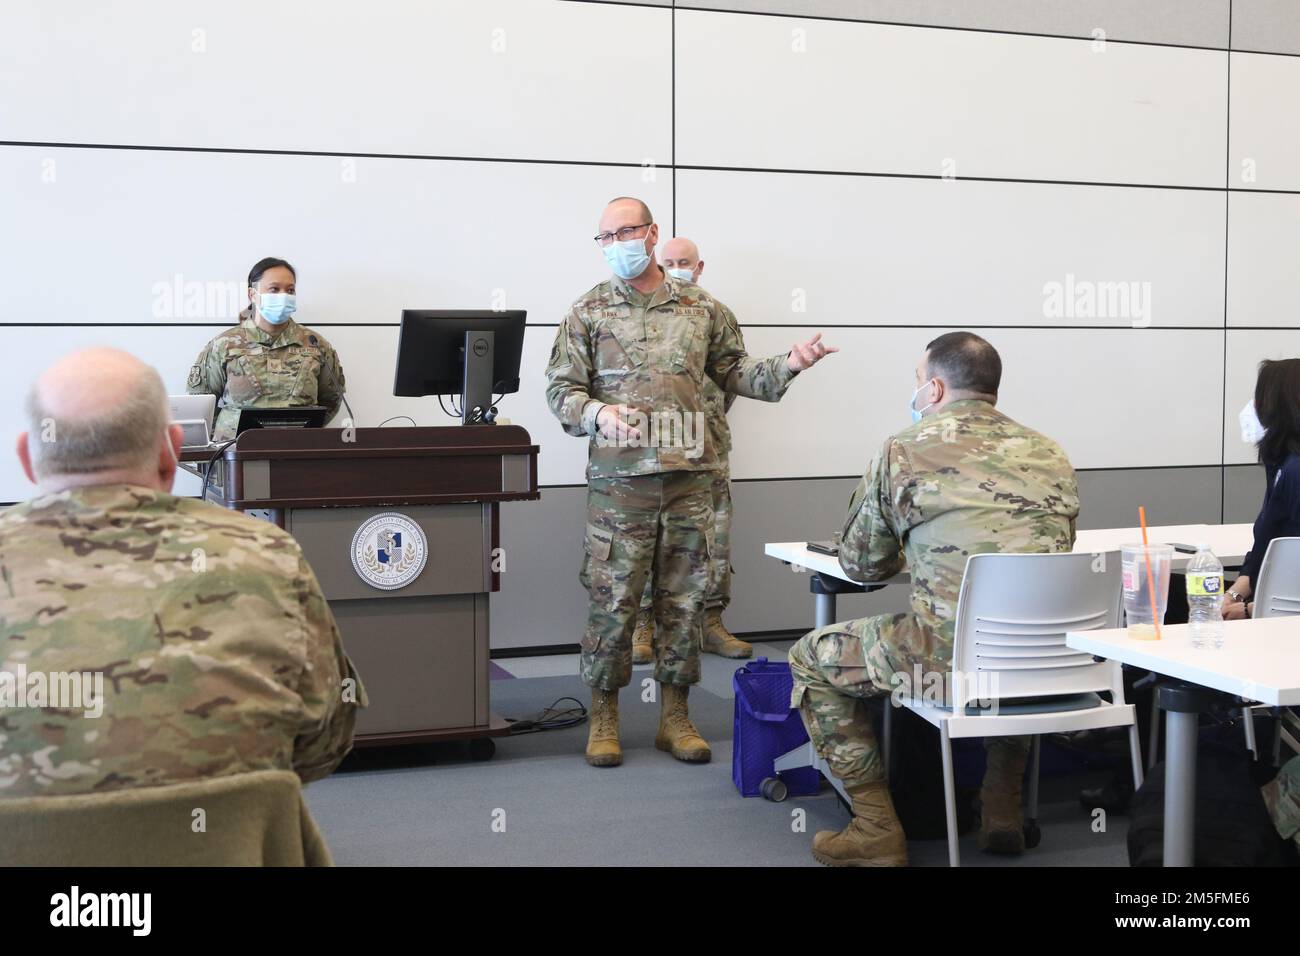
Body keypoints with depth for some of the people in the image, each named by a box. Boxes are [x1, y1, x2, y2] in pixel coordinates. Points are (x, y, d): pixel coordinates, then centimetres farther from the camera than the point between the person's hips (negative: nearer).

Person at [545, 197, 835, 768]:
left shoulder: (702, 309, 11)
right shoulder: (588, 314, 4)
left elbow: (733, 373, 17)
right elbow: (560, 389, 1)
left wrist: (787, 366, 1)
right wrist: (598, 411, -19)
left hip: (690, 478, 2)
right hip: (619, 481, -2)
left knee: (683, 600, 7)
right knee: (612, 600, -1)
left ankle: (674, 716, 19)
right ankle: (603, 718, 13)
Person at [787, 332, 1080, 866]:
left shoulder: (904, 450, 2)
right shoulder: (1050, 455, 16)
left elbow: (860, 564, 11)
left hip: (953, 652, -6)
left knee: (812, 658, 17)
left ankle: (876, 830, 14)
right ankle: (1003, 807, 33)